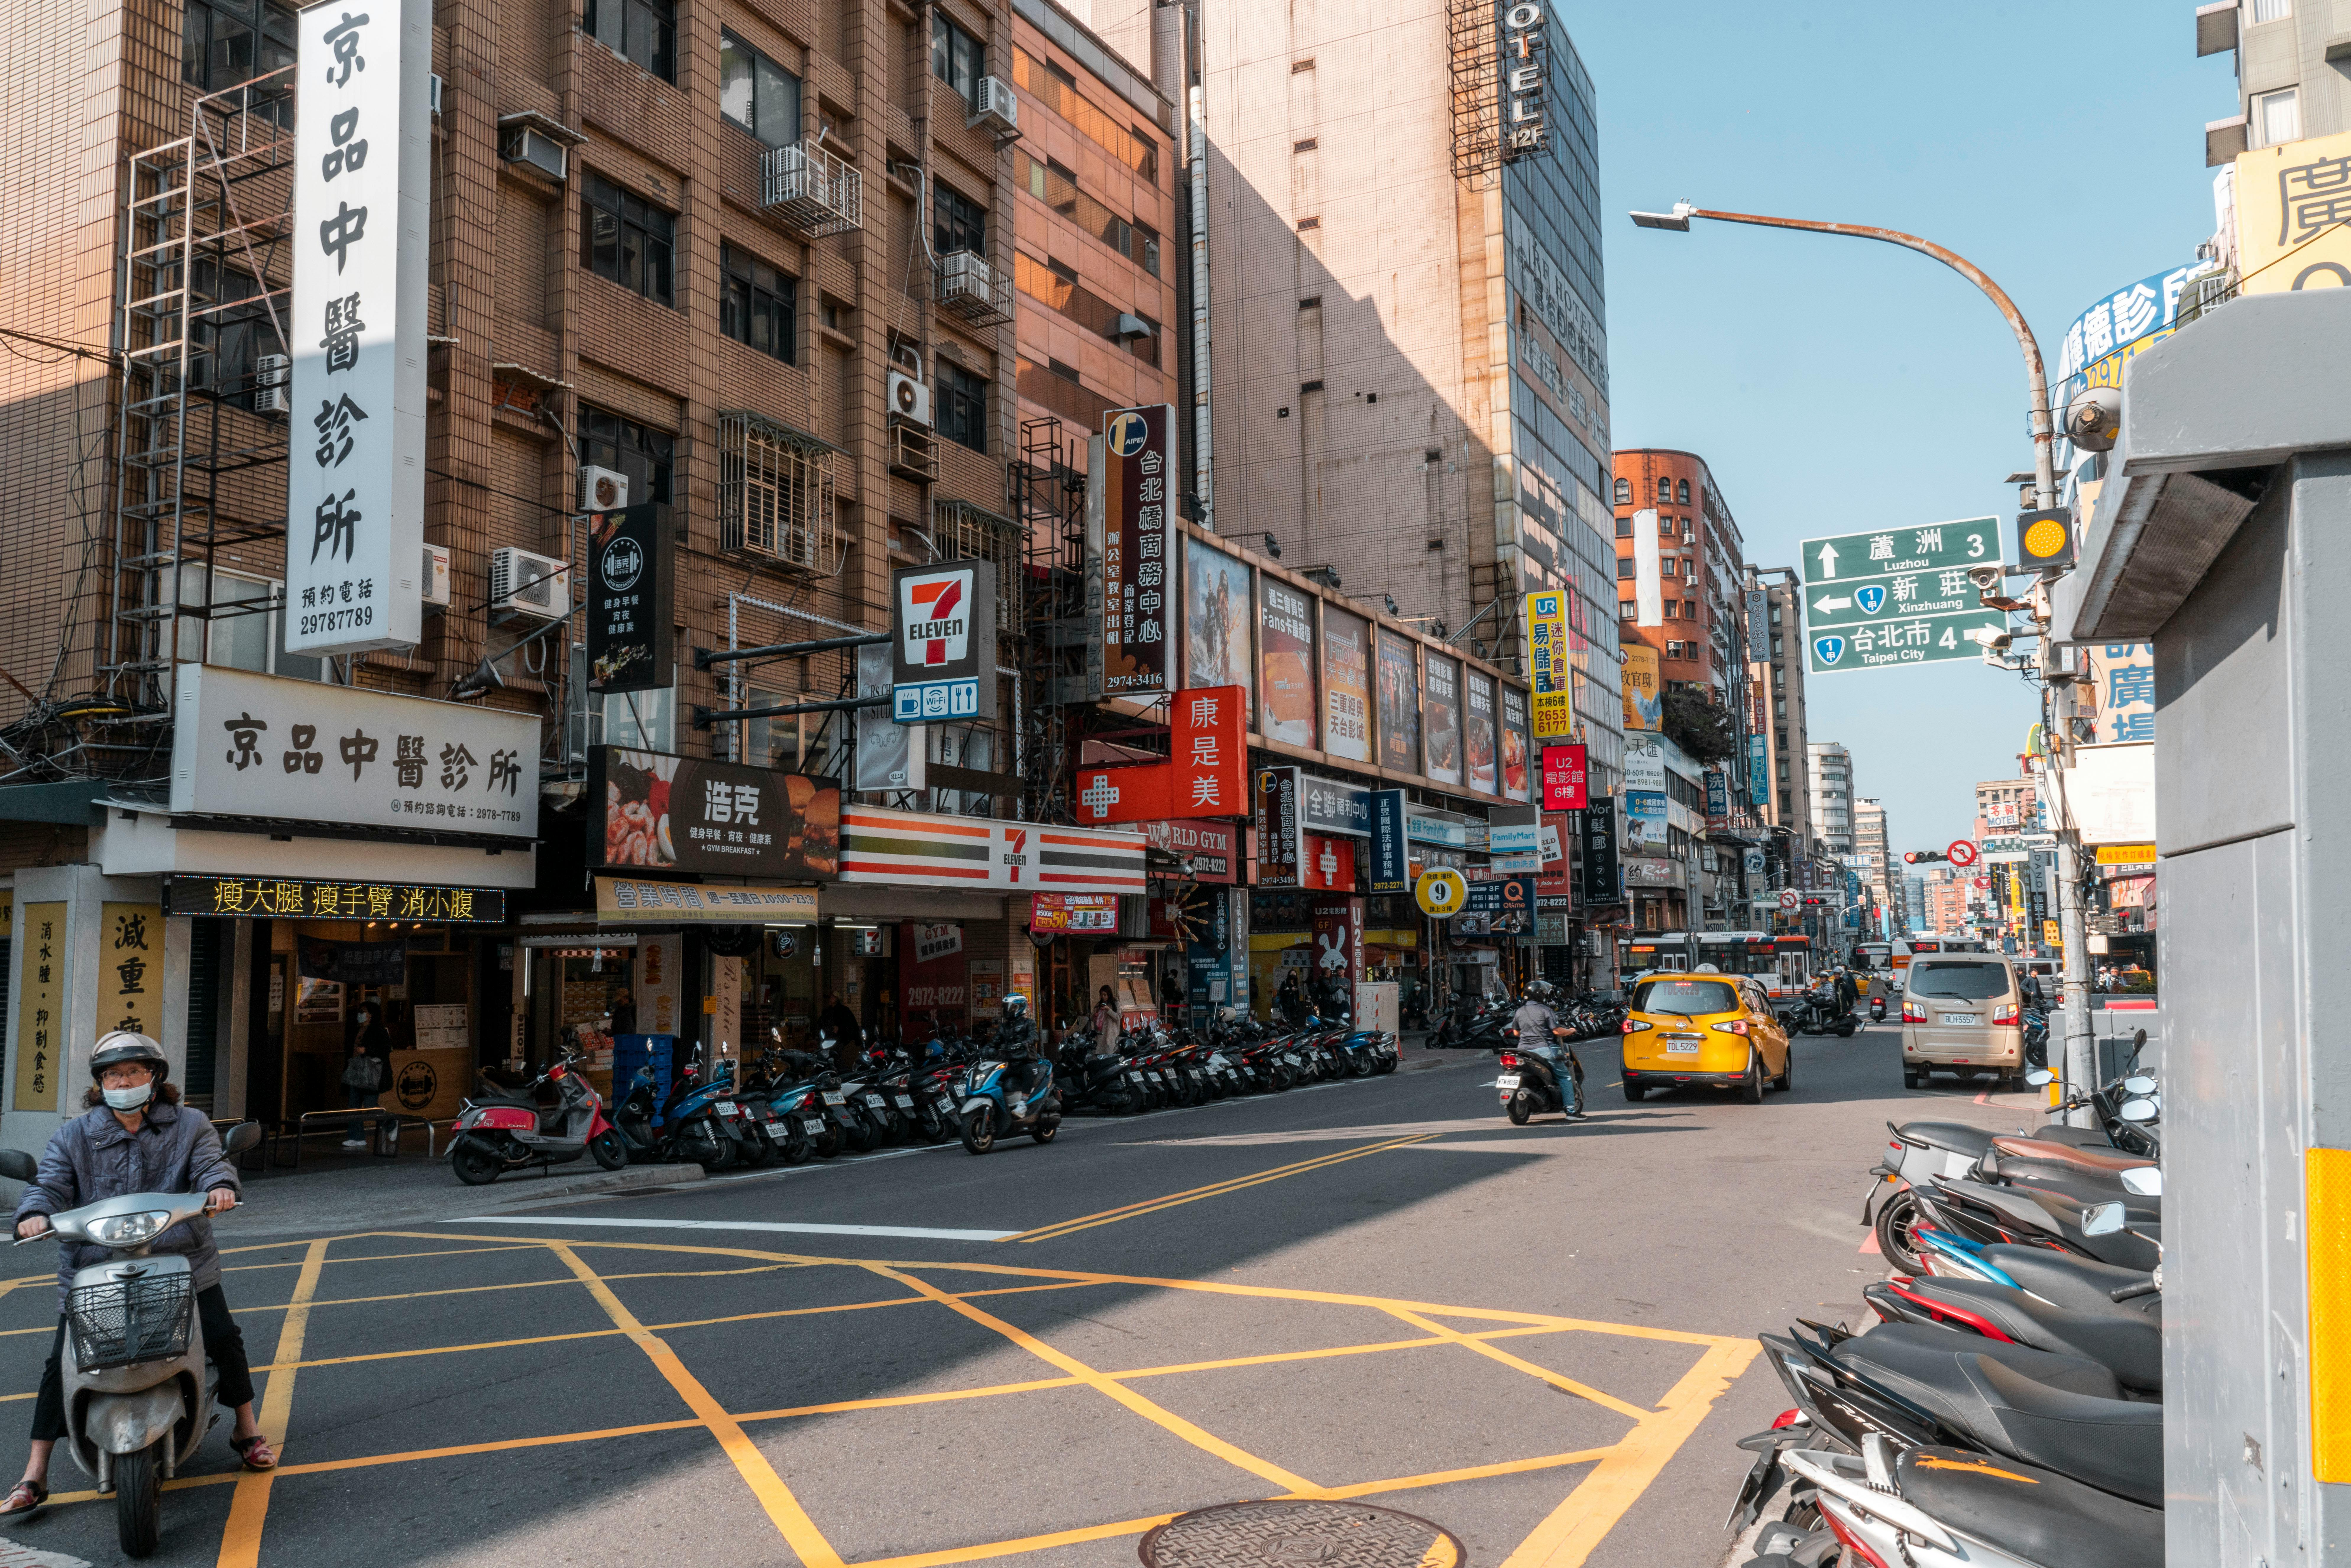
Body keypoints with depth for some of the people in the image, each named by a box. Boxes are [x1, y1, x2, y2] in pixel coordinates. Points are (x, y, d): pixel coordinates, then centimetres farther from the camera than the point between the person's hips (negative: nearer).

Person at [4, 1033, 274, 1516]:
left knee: (225, 1339, -3)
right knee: (60, 1364, -4)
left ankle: (246, 1431, 18)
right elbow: (51, 1184, -3)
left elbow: (210, 1163, -6)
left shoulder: (189, 1127, 7)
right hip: (95, 1269, 0)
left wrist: (221, 1186, -30)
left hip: (181, 1260, 0)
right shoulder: (73, 1137, 8)